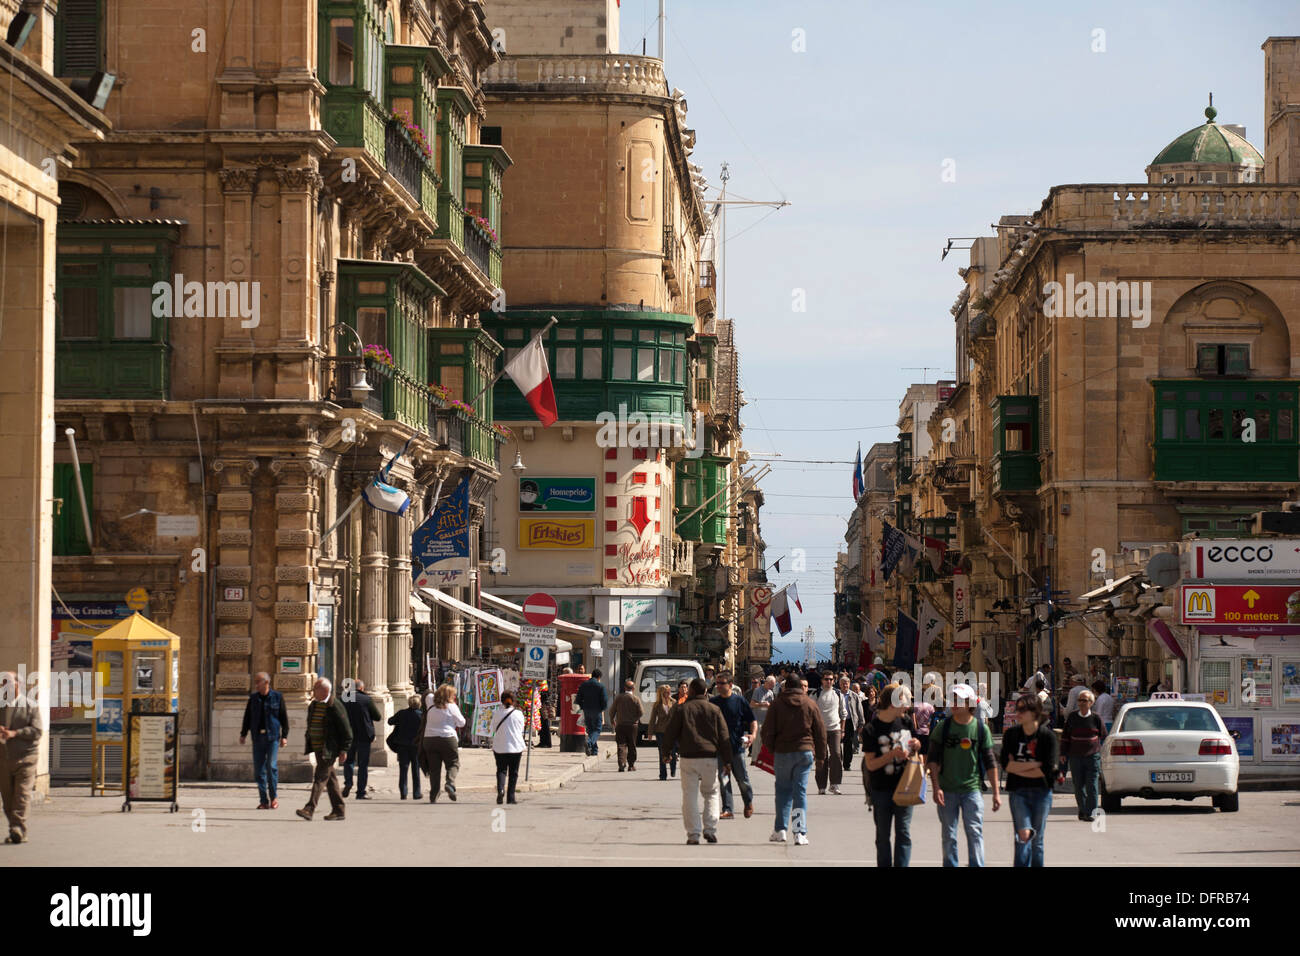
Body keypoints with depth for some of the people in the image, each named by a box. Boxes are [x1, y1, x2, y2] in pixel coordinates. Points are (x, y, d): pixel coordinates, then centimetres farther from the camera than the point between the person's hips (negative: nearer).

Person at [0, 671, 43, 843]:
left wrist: (14, 733, -16)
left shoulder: (31, 706, 2)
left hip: (25, 758, -4)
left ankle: (19, 830, -19)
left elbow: (37, 730, -7)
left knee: (22, 795, -13)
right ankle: (14, 831, 14)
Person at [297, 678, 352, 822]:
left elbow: (345, 729, -12)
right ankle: (338, 810, 18)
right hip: (318, 748, 9)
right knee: (330, 779, 12)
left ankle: (309, 809, -19)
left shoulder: (334, 706, -13)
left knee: (320, 777, -13)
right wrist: (308, 745, 17)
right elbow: (310, 727, 21)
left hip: (329, 749, -8)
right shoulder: (313, 705, 12)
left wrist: (344, 749, -14)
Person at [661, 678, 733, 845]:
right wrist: (727, 761, 11)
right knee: (711, 794, 14)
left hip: (688, 758, -1)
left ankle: (693, 834, -3)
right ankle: (710, 830, 2)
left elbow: (670, 734, 2)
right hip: (710, 758, 1)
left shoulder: (681, 709, 2)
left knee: (690, 796, 3)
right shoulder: (714, 710, 6)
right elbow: (724, 738, 5)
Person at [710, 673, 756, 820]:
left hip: (737, 747, -2)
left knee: (742, 780, 5)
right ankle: (728, 810, 4)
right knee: (723, 780, 0)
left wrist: (753, 734, -13)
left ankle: (749, 802, 29)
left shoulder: (740, 701, 0)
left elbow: (753, 720, 3)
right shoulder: (713, 702, 6)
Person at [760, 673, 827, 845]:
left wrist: (770, 749, 13)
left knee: (783, 790, 12)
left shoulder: (777, 703, 0)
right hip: (805, 752, 1)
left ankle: (780, 829, 8)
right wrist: (820, 754, 15)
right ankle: (800, 833, -5)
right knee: (800, 791, 2)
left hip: (782, 753, -1)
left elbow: (767, 730, 0)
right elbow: (820, 731, 7)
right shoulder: (810, 704, 4)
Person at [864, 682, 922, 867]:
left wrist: (916, 747, -6)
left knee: (904, 833, -2)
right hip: (881, 789, -3)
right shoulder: (872, 729, -11)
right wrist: (892, 754, -25)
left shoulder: (905, 722, 3)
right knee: (883, 836, 7)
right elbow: (870, 764, -12)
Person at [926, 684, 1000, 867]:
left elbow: (989, 762, 5)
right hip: (947, 790, 1)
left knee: (974, 831, -6)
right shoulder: (943, 727, 0)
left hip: (972, 789, -1)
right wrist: (936, 788, -10)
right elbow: (932, 760, 0)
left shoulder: (981, 728, 0)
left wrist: (996, 792, 3)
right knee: (949, 835, 5)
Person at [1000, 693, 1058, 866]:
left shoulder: (1048, 736, -5)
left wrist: (1018, 768, -5)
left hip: (1041, 792, -1)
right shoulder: (1011, 734, 4)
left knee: (1037, 840, 4)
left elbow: (1048, 770, -10)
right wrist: (1034, 765, -10)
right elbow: (1006, 764, -4)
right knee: (1023, 835, -16)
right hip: (1018, 792, 1)